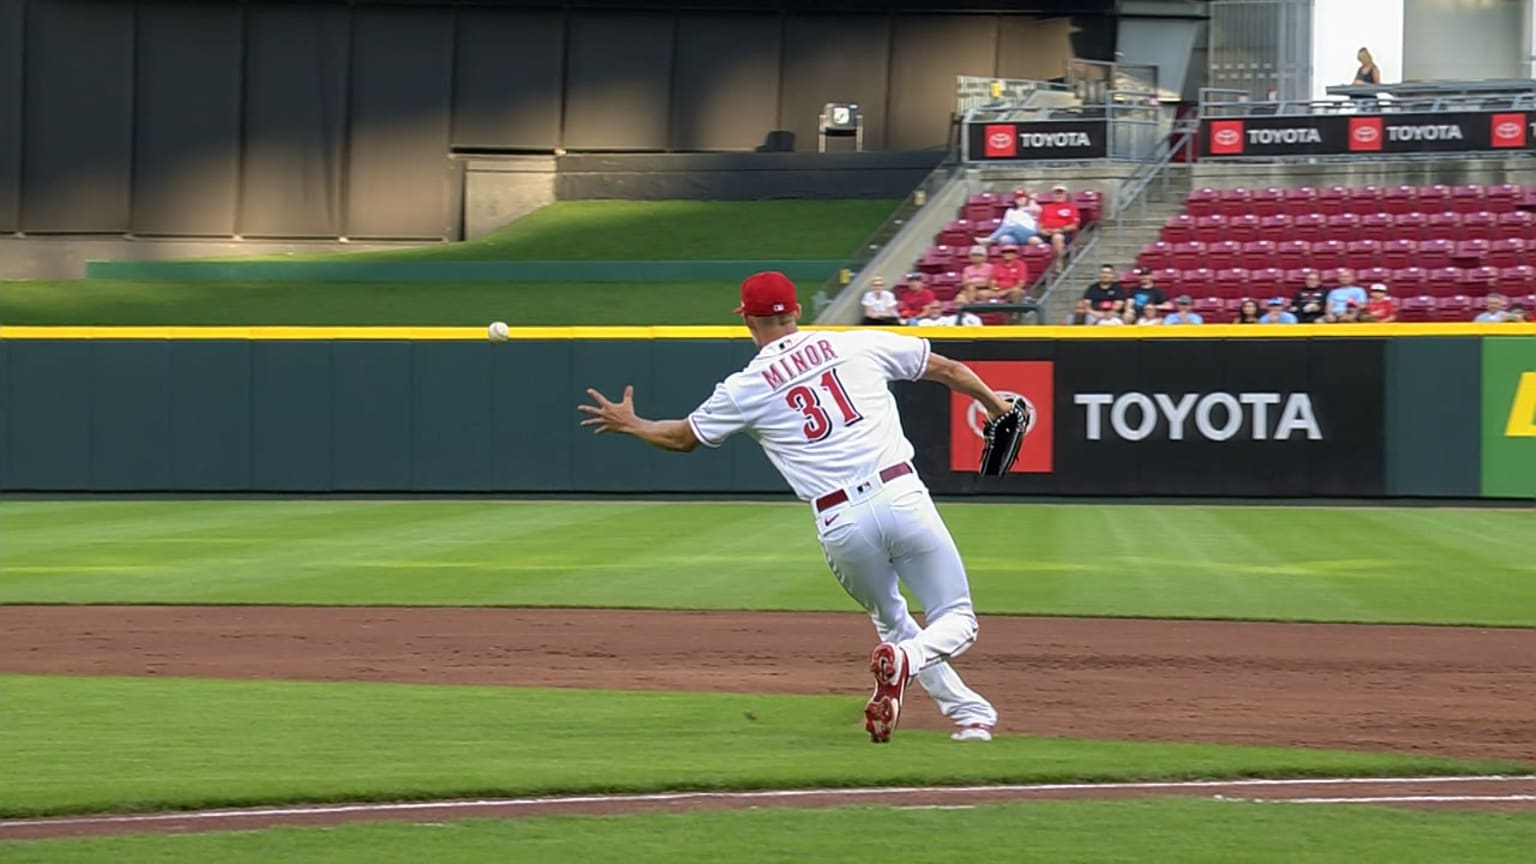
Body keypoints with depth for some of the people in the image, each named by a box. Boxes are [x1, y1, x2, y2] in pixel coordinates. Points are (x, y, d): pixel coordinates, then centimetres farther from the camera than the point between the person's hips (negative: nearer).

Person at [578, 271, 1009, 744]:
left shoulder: (746, 387, 8)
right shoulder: (859, 345, 9)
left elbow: (683, 437, 23)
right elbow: (947, 369, 17)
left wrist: (628, 424, 41)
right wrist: (996, 406, 34)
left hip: (841, 524, 1)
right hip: (902, 497, -1)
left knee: (891, 622, 25)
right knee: (956, 620, 6)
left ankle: (970, 713, 15)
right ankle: (906, 658, -26)